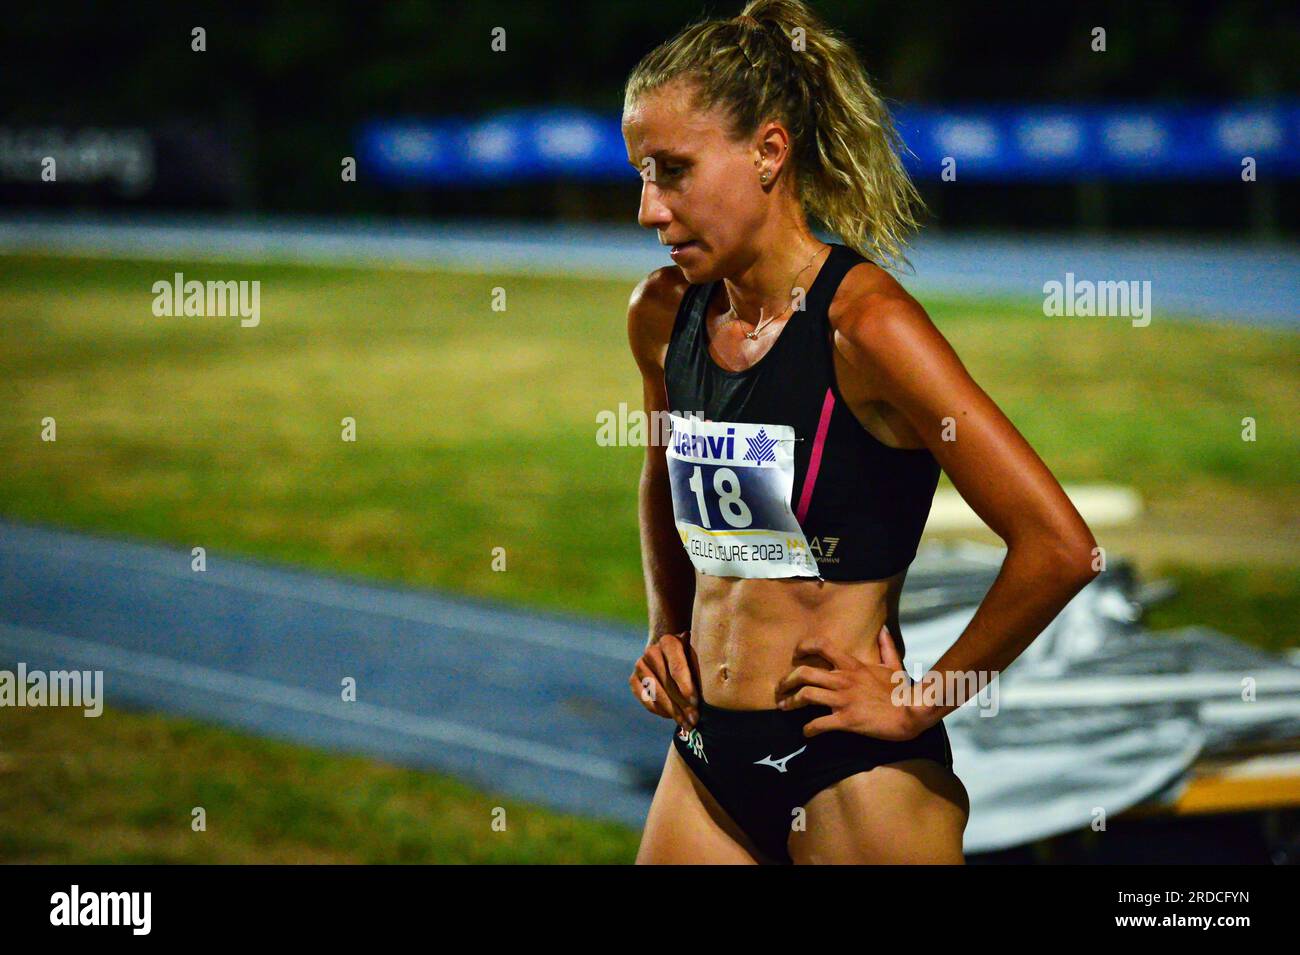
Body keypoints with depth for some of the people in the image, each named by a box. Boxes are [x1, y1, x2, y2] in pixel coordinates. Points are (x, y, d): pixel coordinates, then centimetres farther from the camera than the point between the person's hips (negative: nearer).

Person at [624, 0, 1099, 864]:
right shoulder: (663, 314, 4)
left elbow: (1059, 546, -21)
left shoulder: (865, 322, -16)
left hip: (854, 769, -6)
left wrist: (920, 702, -12)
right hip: (706, 759, 6)